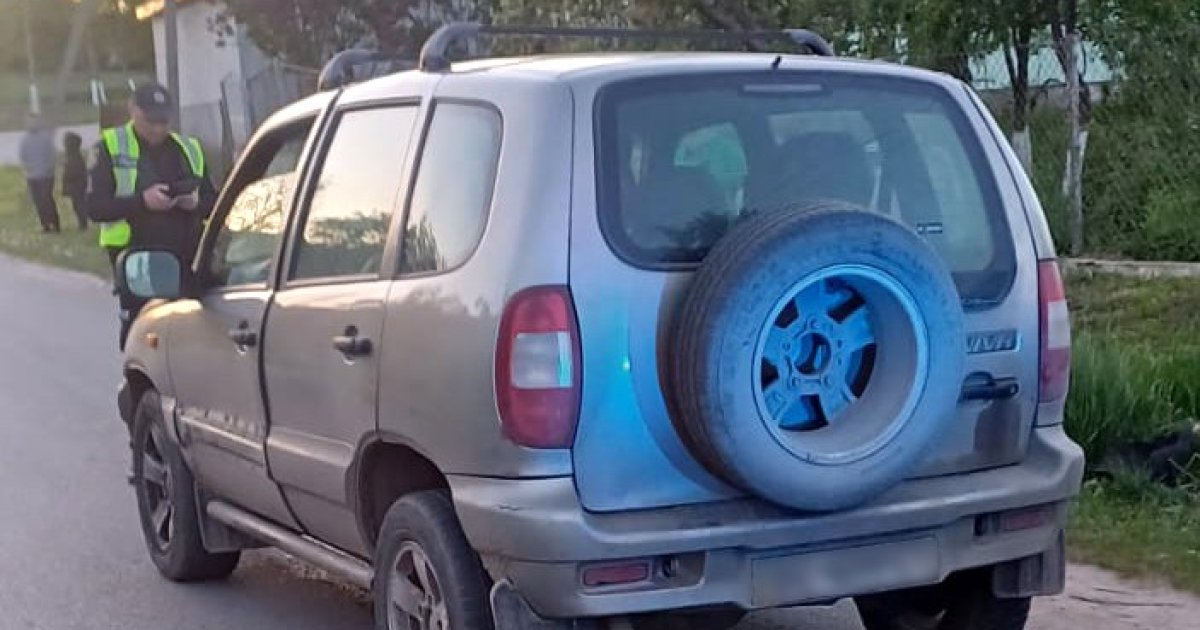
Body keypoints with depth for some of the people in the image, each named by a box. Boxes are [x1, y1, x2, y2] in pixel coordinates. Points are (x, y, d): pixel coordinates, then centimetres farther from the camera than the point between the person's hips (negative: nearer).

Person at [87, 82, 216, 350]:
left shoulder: (188, 149, 16)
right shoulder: (111, 147, 6)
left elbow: (213, 201, 18)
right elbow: (95, 207, -4)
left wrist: (197, 202, -6)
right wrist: (142, 200, -19)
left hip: (186, 257, 3)